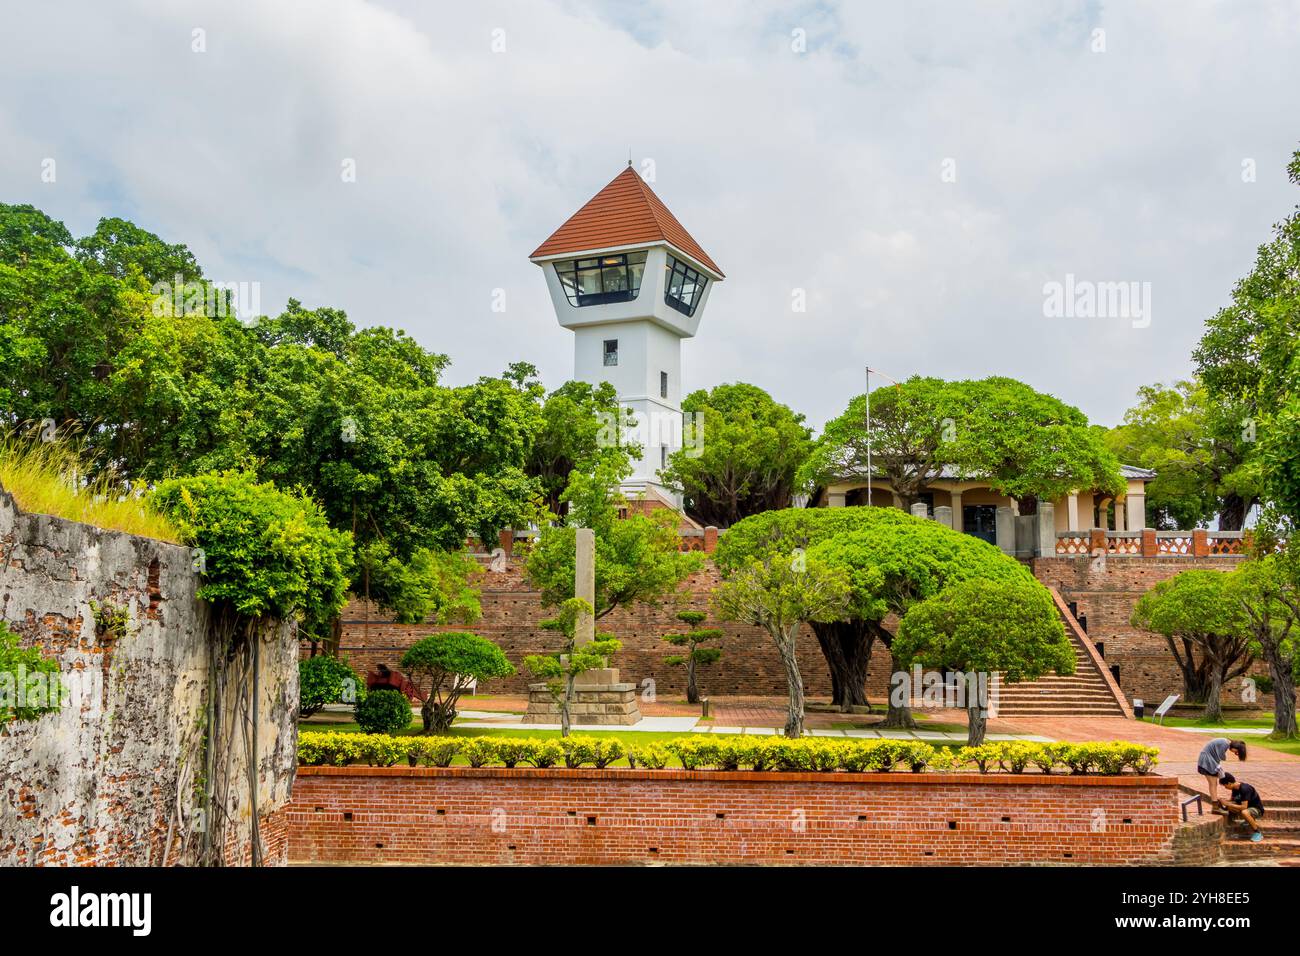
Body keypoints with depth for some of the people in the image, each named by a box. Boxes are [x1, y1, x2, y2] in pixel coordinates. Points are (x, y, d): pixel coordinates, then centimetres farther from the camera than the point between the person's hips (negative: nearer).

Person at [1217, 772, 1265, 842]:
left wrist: (1227, 804, -28)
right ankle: (1249, 819, 9)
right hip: (1247, 808, 9)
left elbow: (1244, 807, -33)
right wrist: (1224, 802, -10)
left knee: (1244, 812, -39)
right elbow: (1233, 801, 10)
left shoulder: (1245, 789, -29)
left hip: (1257, 809, -9)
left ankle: (1258, 832, -17)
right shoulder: (1235, 788, -2)